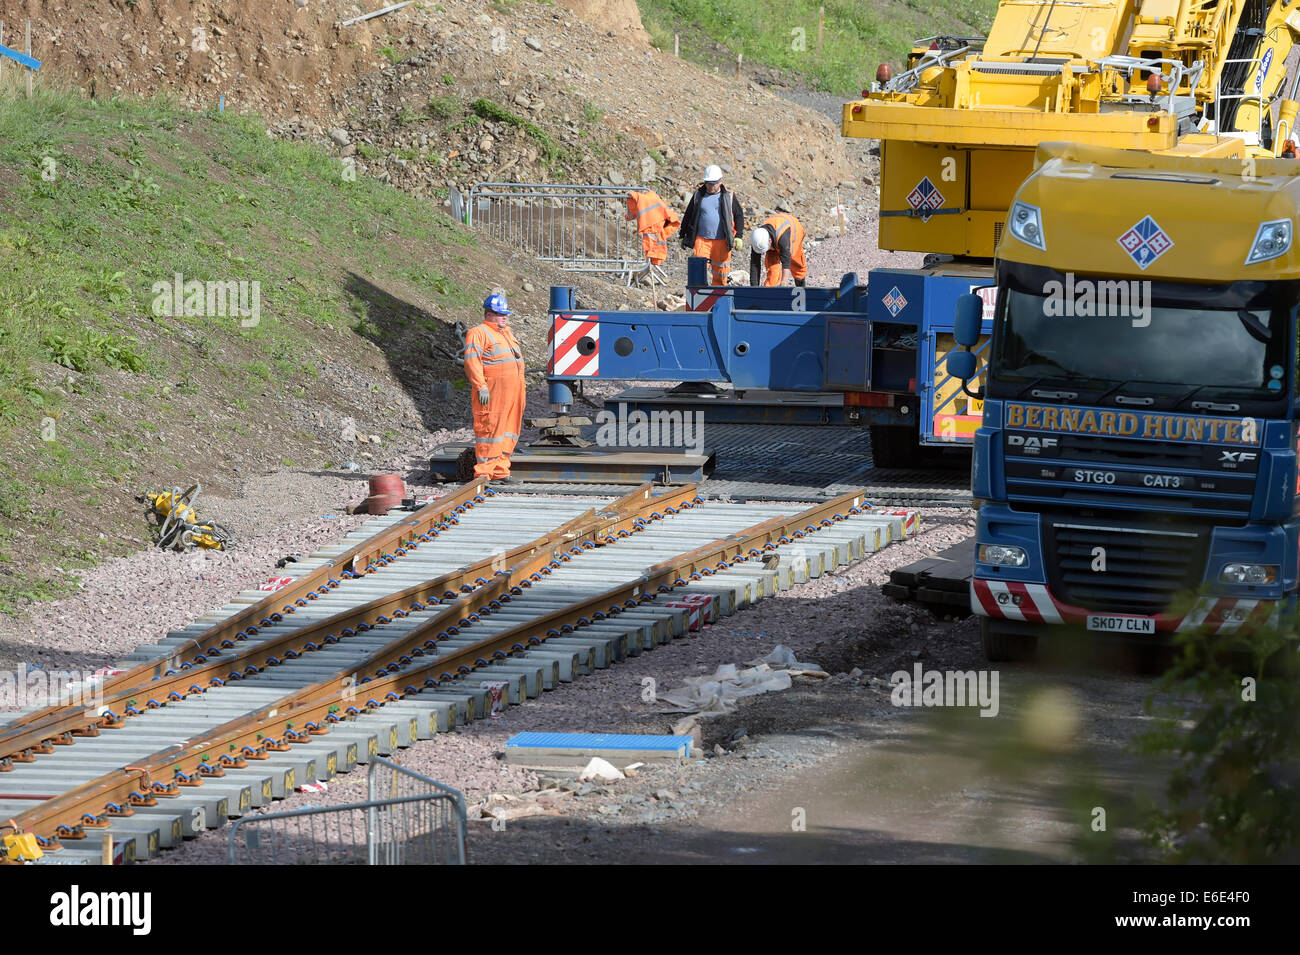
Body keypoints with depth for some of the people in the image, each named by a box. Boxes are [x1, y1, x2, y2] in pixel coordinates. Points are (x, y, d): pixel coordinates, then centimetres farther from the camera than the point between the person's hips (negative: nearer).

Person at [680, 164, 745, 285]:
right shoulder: (698, 195, 8)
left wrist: (738, 237, 0)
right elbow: (688, 216, 17)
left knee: (720, 275, 4)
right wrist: (683, 236, 17)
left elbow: (739, 216, 9)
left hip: (721, 241, 0)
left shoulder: (729, 197, 5)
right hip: (701, 239, 0)